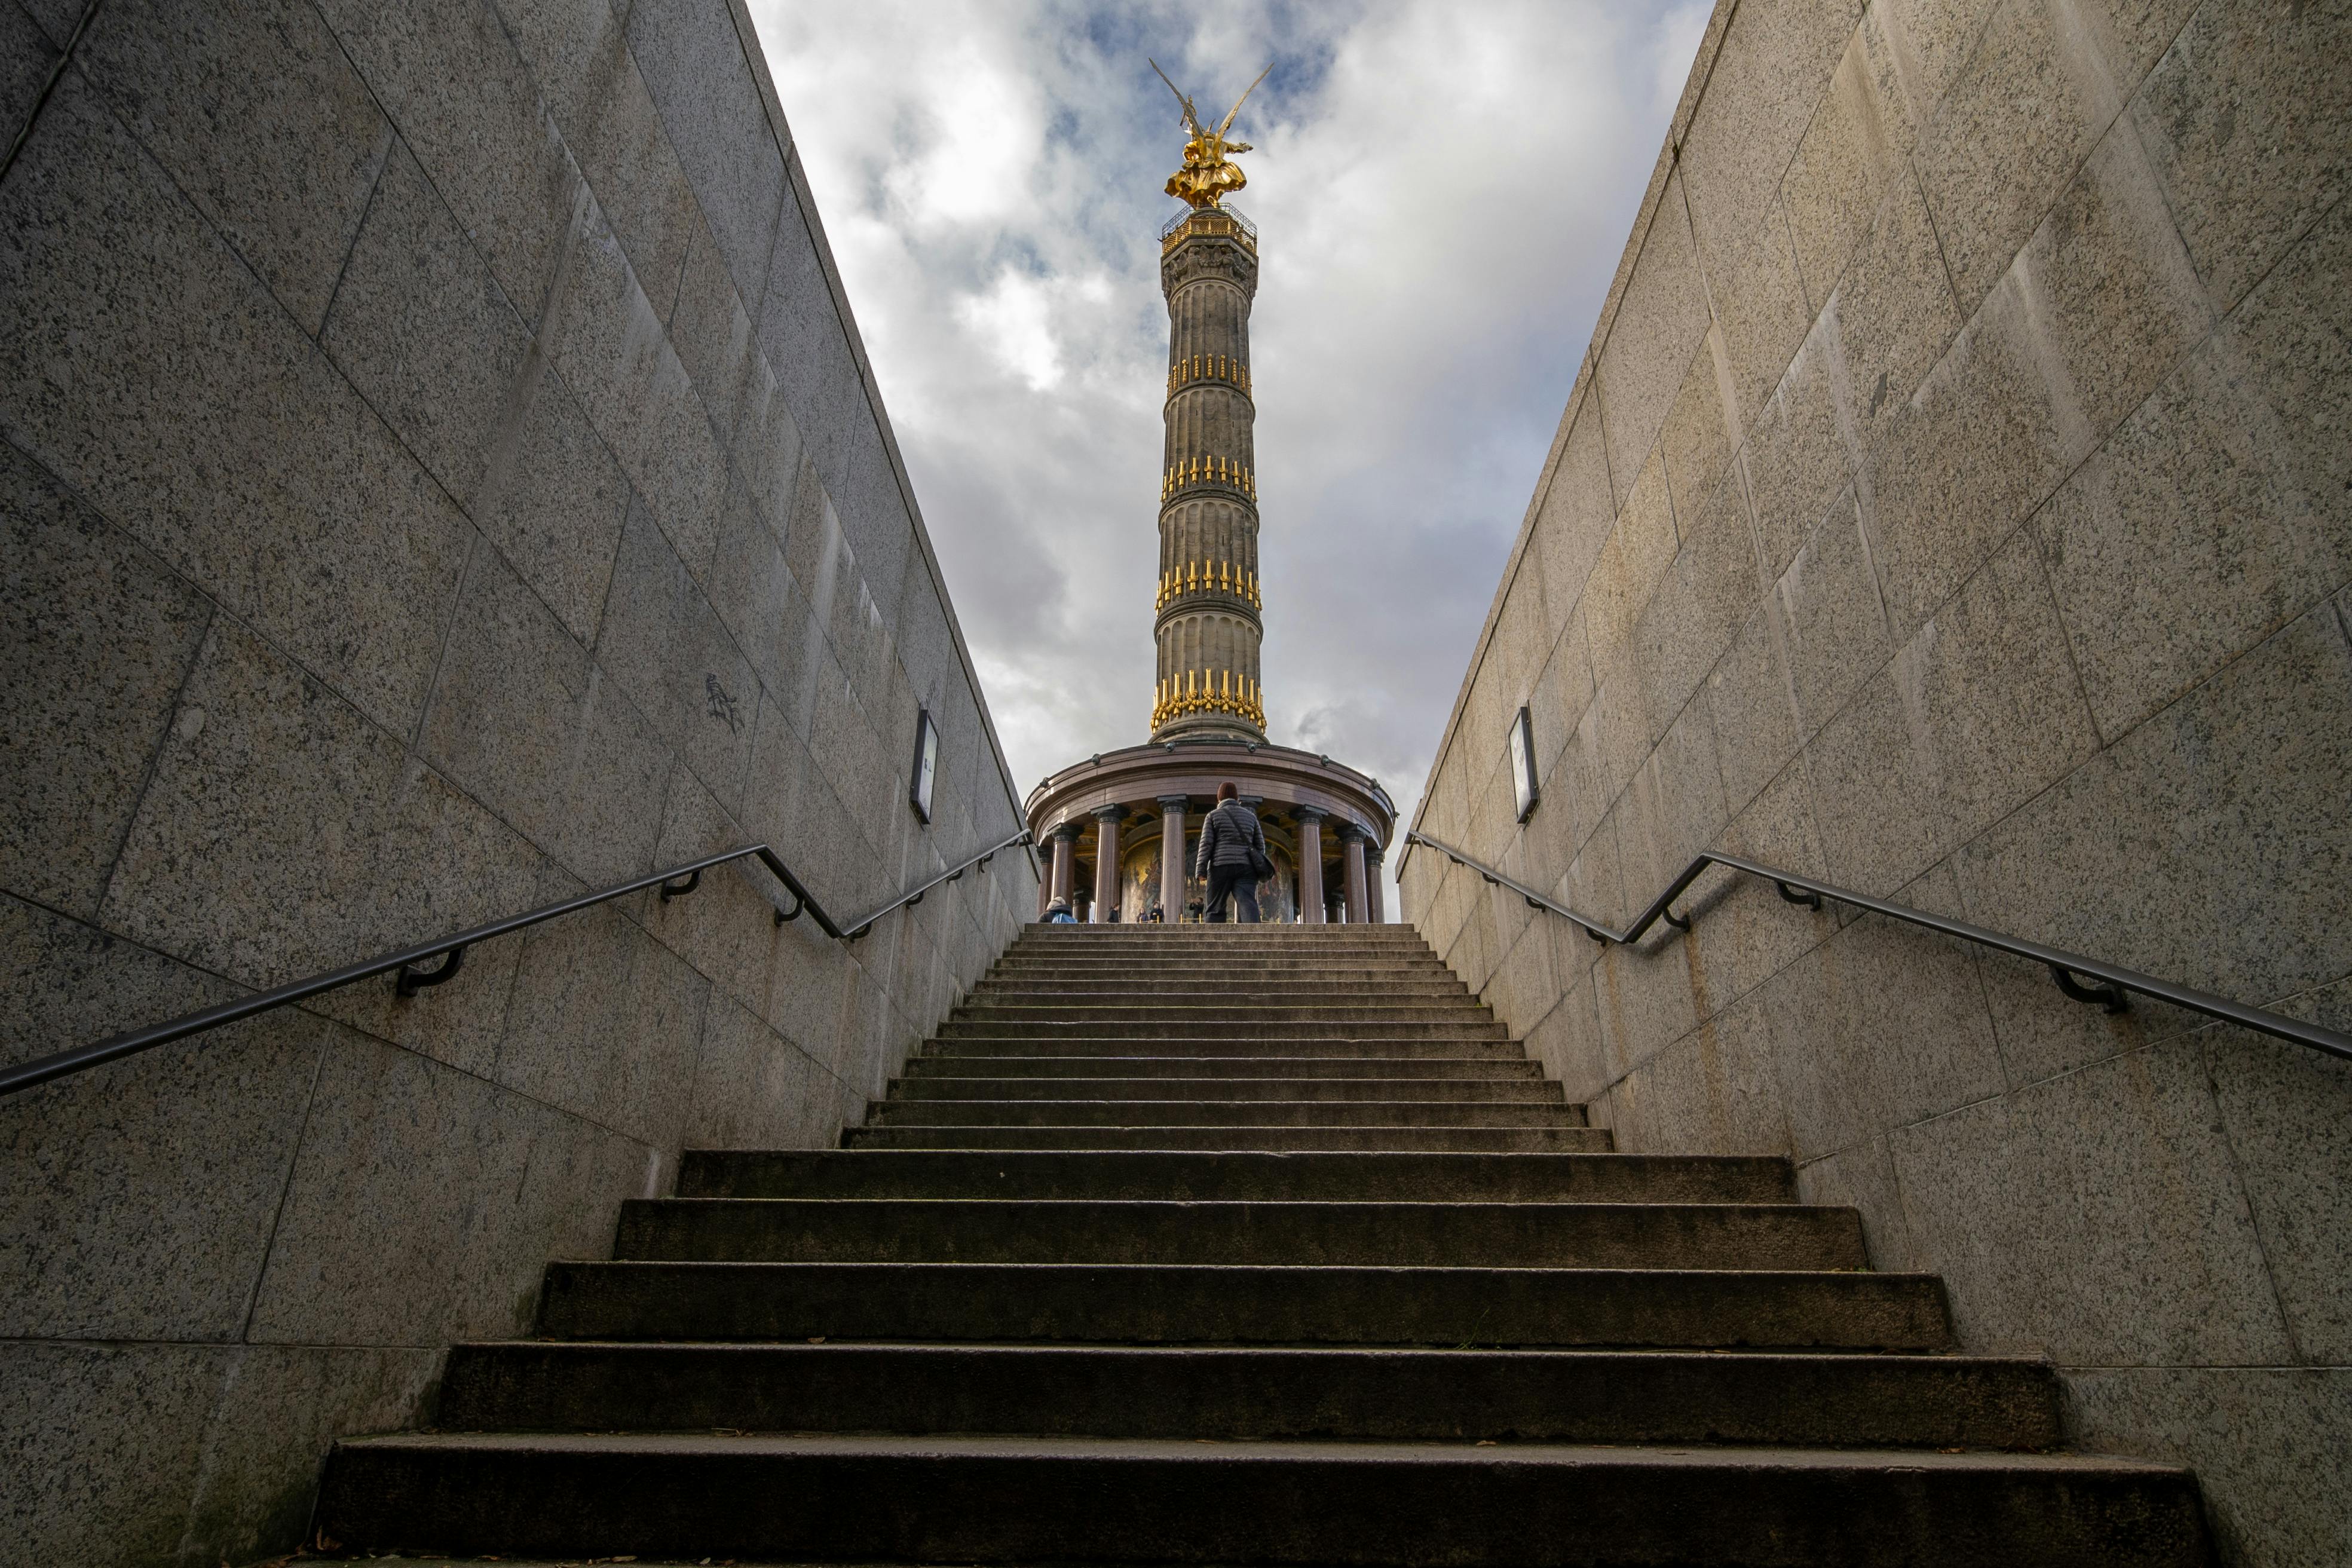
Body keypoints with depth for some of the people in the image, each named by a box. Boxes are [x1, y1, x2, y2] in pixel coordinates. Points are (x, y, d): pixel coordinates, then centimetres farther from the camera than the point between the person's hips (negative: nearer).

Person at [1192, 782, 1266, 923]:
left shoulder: (1213, 815, 7)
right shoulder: (1250, 816, 17)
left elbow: (1206, 844, -2)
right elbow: (1260, 845, 15)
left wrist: (1200, 870, -4)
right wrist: (1258, 867, 24)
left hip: (1221, 867, -2)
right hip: (1245, 868, 2)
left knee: (1215, 910, 6)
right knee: (1247, 906, -13)